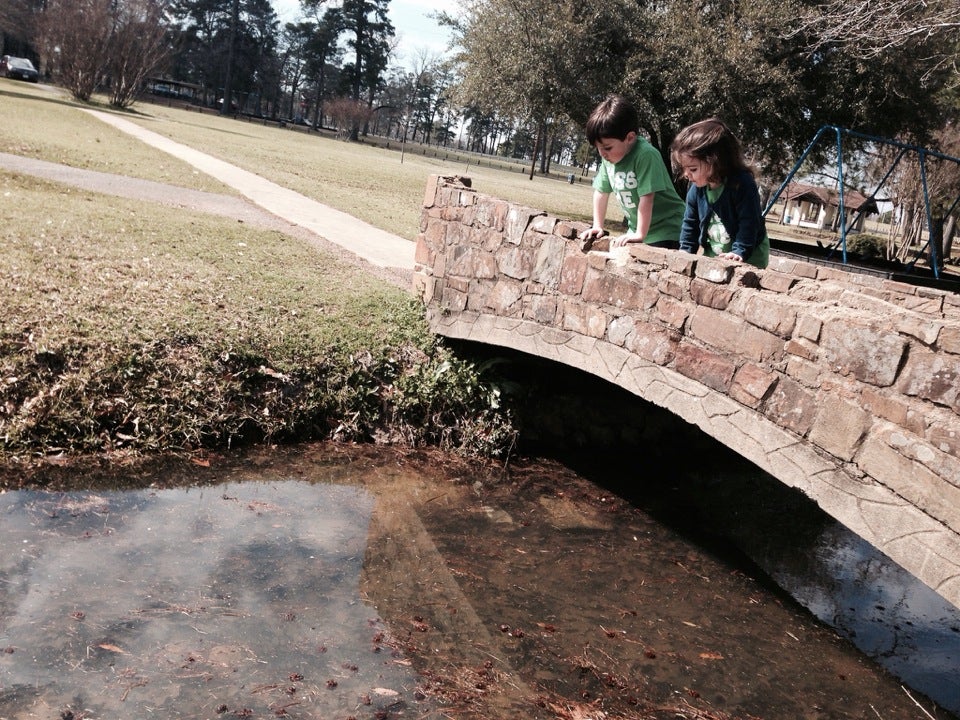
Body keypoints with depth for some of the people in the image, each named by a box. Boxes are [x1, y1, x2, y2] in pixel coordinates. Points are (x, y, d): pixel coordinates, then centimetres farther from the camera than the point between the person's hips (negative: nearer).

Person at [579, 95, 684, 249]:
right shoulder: (608, 157, -2)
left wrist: (640, 234, -26)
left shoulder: (646, 155, -24)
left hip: (665, 232, -7)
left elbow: (647, 197, -26)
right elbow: (601, 191, 9)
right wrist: (597, 226, 7)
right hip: (636, 230, 7)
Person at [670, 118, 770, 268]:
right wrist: (686, 251, 0)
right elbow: (690, 223, 7)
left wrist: (739, 252, -30)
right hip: (712, 254, 6)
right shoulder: (696, 189, -5)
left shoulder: (742, 184, -23)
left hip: (748, 256, -6)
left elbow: (749, 222, -23)